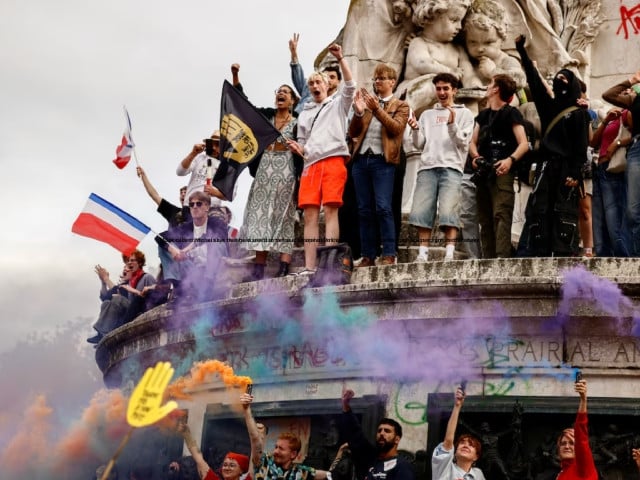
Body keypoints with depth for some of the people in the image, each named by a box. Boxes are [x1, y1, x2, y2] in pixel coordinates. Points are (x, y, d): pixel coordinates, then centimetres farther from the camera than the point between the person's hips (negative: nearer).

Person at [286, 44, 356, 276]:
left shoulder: (337, 104, 14)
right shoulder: (304, 114, 26)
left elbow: (350, 86, -3)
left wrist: (340, 59, -13)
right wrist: (298, 148, 5)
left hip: (333, 160, -4)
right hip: (311, 164, 4)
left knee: (330, 210, -12)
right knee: (310, 214, -4)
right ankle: (309, 266, -8)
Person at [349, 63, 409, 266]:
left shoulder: (401, 106, 10)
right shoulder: (368, 103, 19)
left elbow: (396, 128, -9)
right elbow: (353, 132, 11)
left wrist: (377, 109, -19)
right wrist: (358, 113, -6)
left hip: (383, 160, -4)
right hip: (361, 159, 4)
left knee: (383, 207, -13)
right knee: (364, 210, 3)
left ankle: (389, 254, -11)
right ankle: (367, 255, 5)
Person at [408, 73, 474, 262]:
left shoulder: (464, 113, 14)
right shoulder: (427, 115, 24)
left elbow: (463, 143, 3)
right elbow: (420, 144, 17)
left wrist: (452, 125, -12)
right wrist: (416, 130, -2)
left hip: (451, 167, -3)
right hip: (427, 167, 3)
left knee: (447, 211, -16)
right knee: (420, 211, -7)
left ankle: (449, 253, -15)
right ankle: (423, 253, -3)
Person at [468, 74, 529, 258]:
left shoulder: (511, 113, 1)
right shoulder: (483, 115, 22)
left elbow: (524, 144, -8)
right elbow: (473, 142, 20)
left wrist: (510, 159, -27)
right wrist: (476, 156, -3)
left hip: (501, 172, -7)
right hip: (483, 172, 7)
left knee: (501, 215, -18)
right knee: (485, 219, 4)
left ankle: (502, 256, -27)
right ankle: (487, 259, 4)